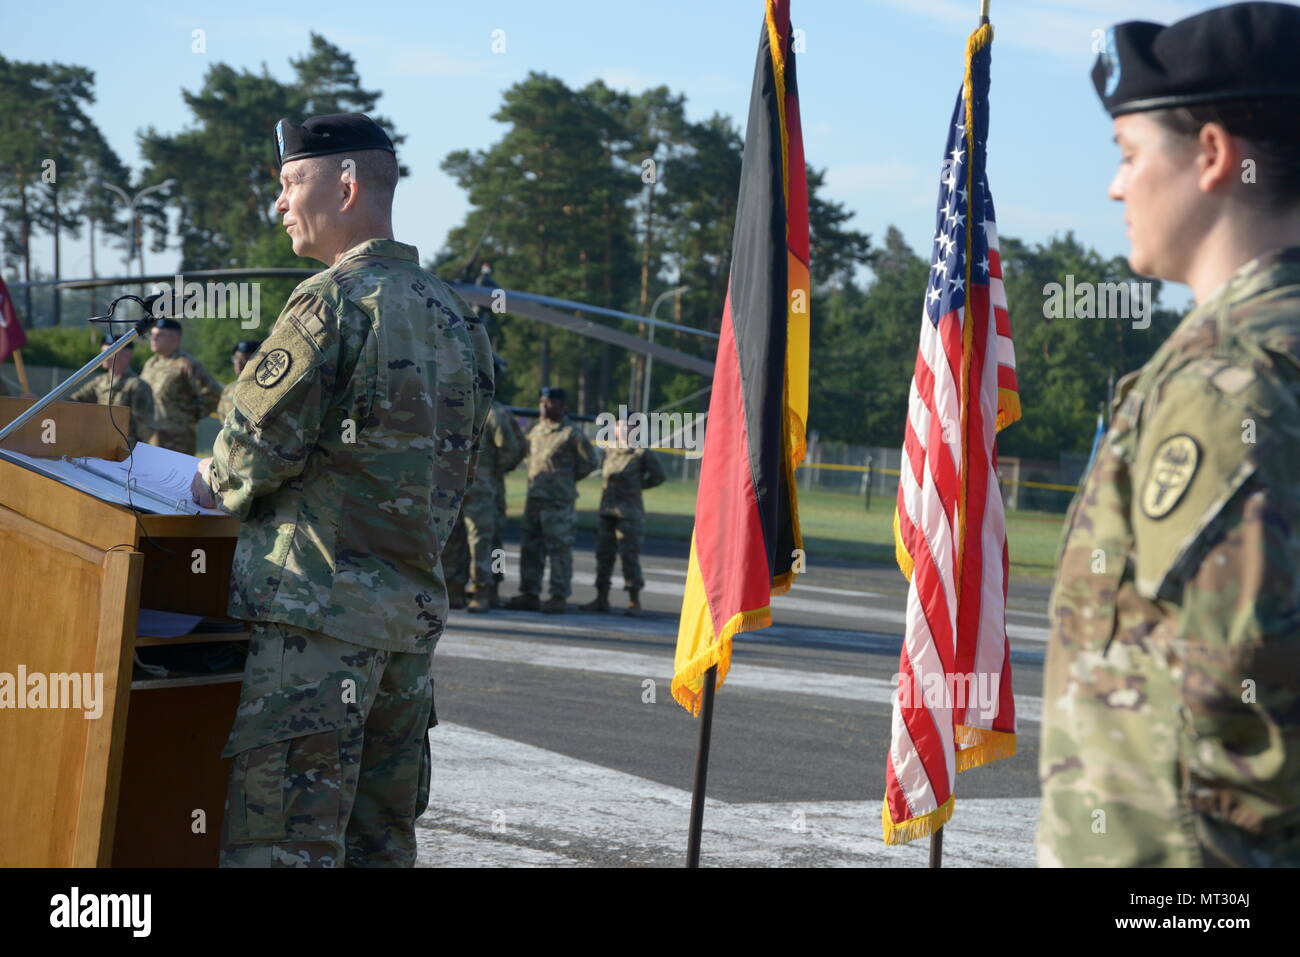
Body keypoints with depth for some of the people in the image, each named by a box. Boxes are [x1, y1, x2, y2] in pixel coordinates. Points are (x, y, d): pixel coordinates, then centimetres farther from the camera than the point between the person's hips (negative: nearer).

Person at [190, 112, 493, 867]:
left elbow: (257, 446, -11)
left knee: (279, 842, -7)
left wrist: (214, 482, 10)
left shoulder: (334, 301, -12)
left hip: (318, 608, -8)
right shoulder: (457, 316, 14)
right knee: (382, 843, 13)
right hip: (416, 608, 9)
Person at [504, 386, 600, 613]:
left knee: (559, 550, -3)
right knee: (530, 548, 9)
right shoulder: (536, 429, 13)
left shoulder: (571, 433, -7)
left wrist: (570, 478, 2)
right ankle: (529, 594, 16)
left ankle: (558, 597, 0)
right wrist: (535, 476, 15)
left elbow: (591, 461, -3)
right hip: (534, 498, 7)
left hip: (558, 502, -7)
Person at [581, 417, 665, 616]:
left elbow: (658, 476, -1)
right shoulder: (608, 452, 12)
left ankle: (634, 602, 0)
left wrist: (637, 485, 0)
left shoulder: (642, 454, -5)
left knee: (629, 556, -7)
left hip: (630, 515, -6)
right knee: (603, 554, 9)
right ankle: (602, 599, 19)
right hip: (607, 512, 6)